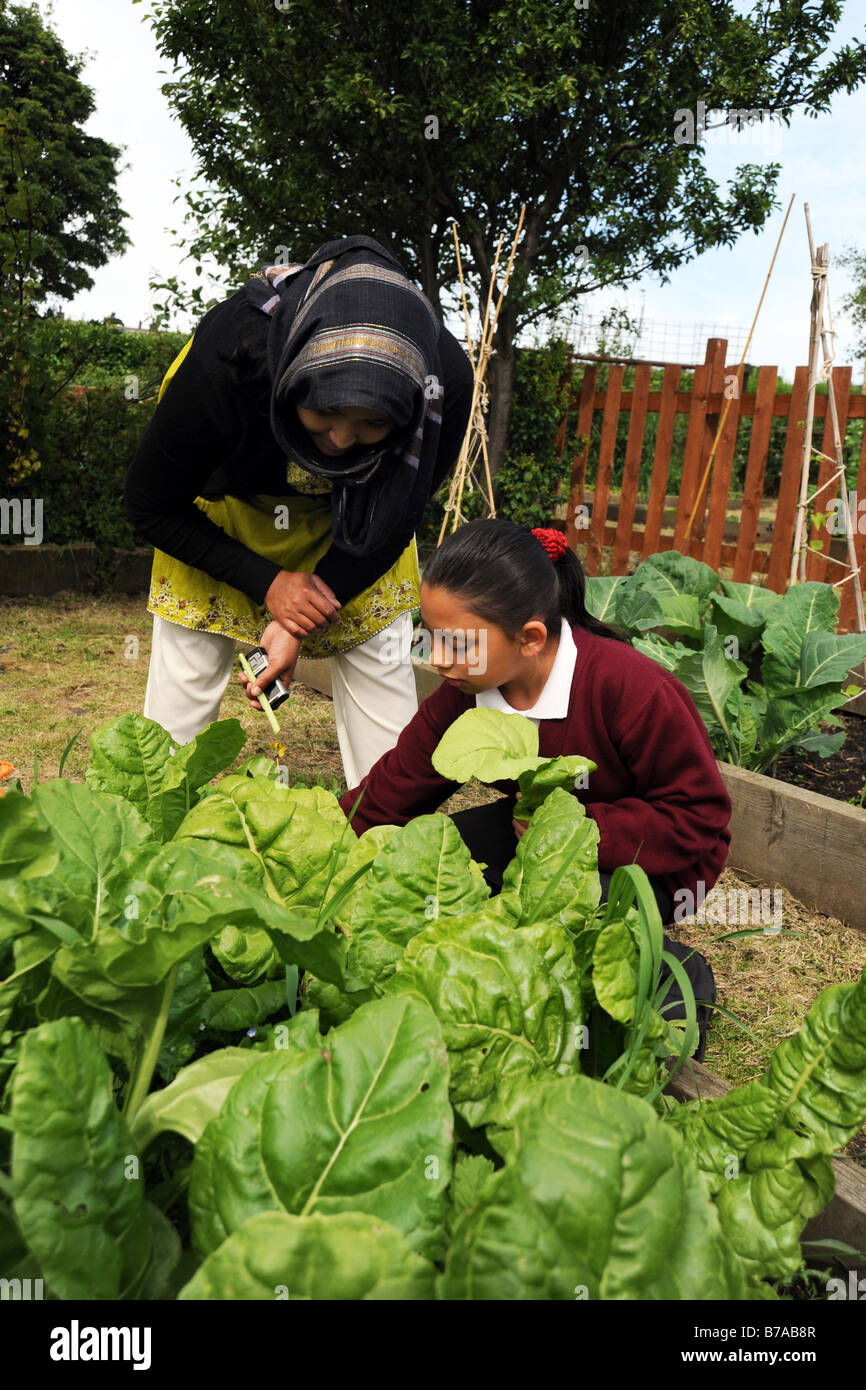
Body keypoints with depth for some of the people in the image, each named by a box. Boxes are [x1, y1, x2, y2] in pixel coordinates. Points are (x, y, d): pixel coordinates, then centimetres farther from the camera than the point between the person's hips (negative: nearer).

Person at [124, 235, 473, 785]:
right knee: (188, 662, -3)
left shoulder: (446, 381, -34)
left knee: (379, 656, -1)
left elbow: (395, 519, -17)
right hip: (225, 502, -1)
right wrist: (266, 583, -26)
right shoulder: (223, 361, -39)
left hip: (353, 515, 2)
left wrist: (297, 626, -23)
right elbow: (150, 508, -21)